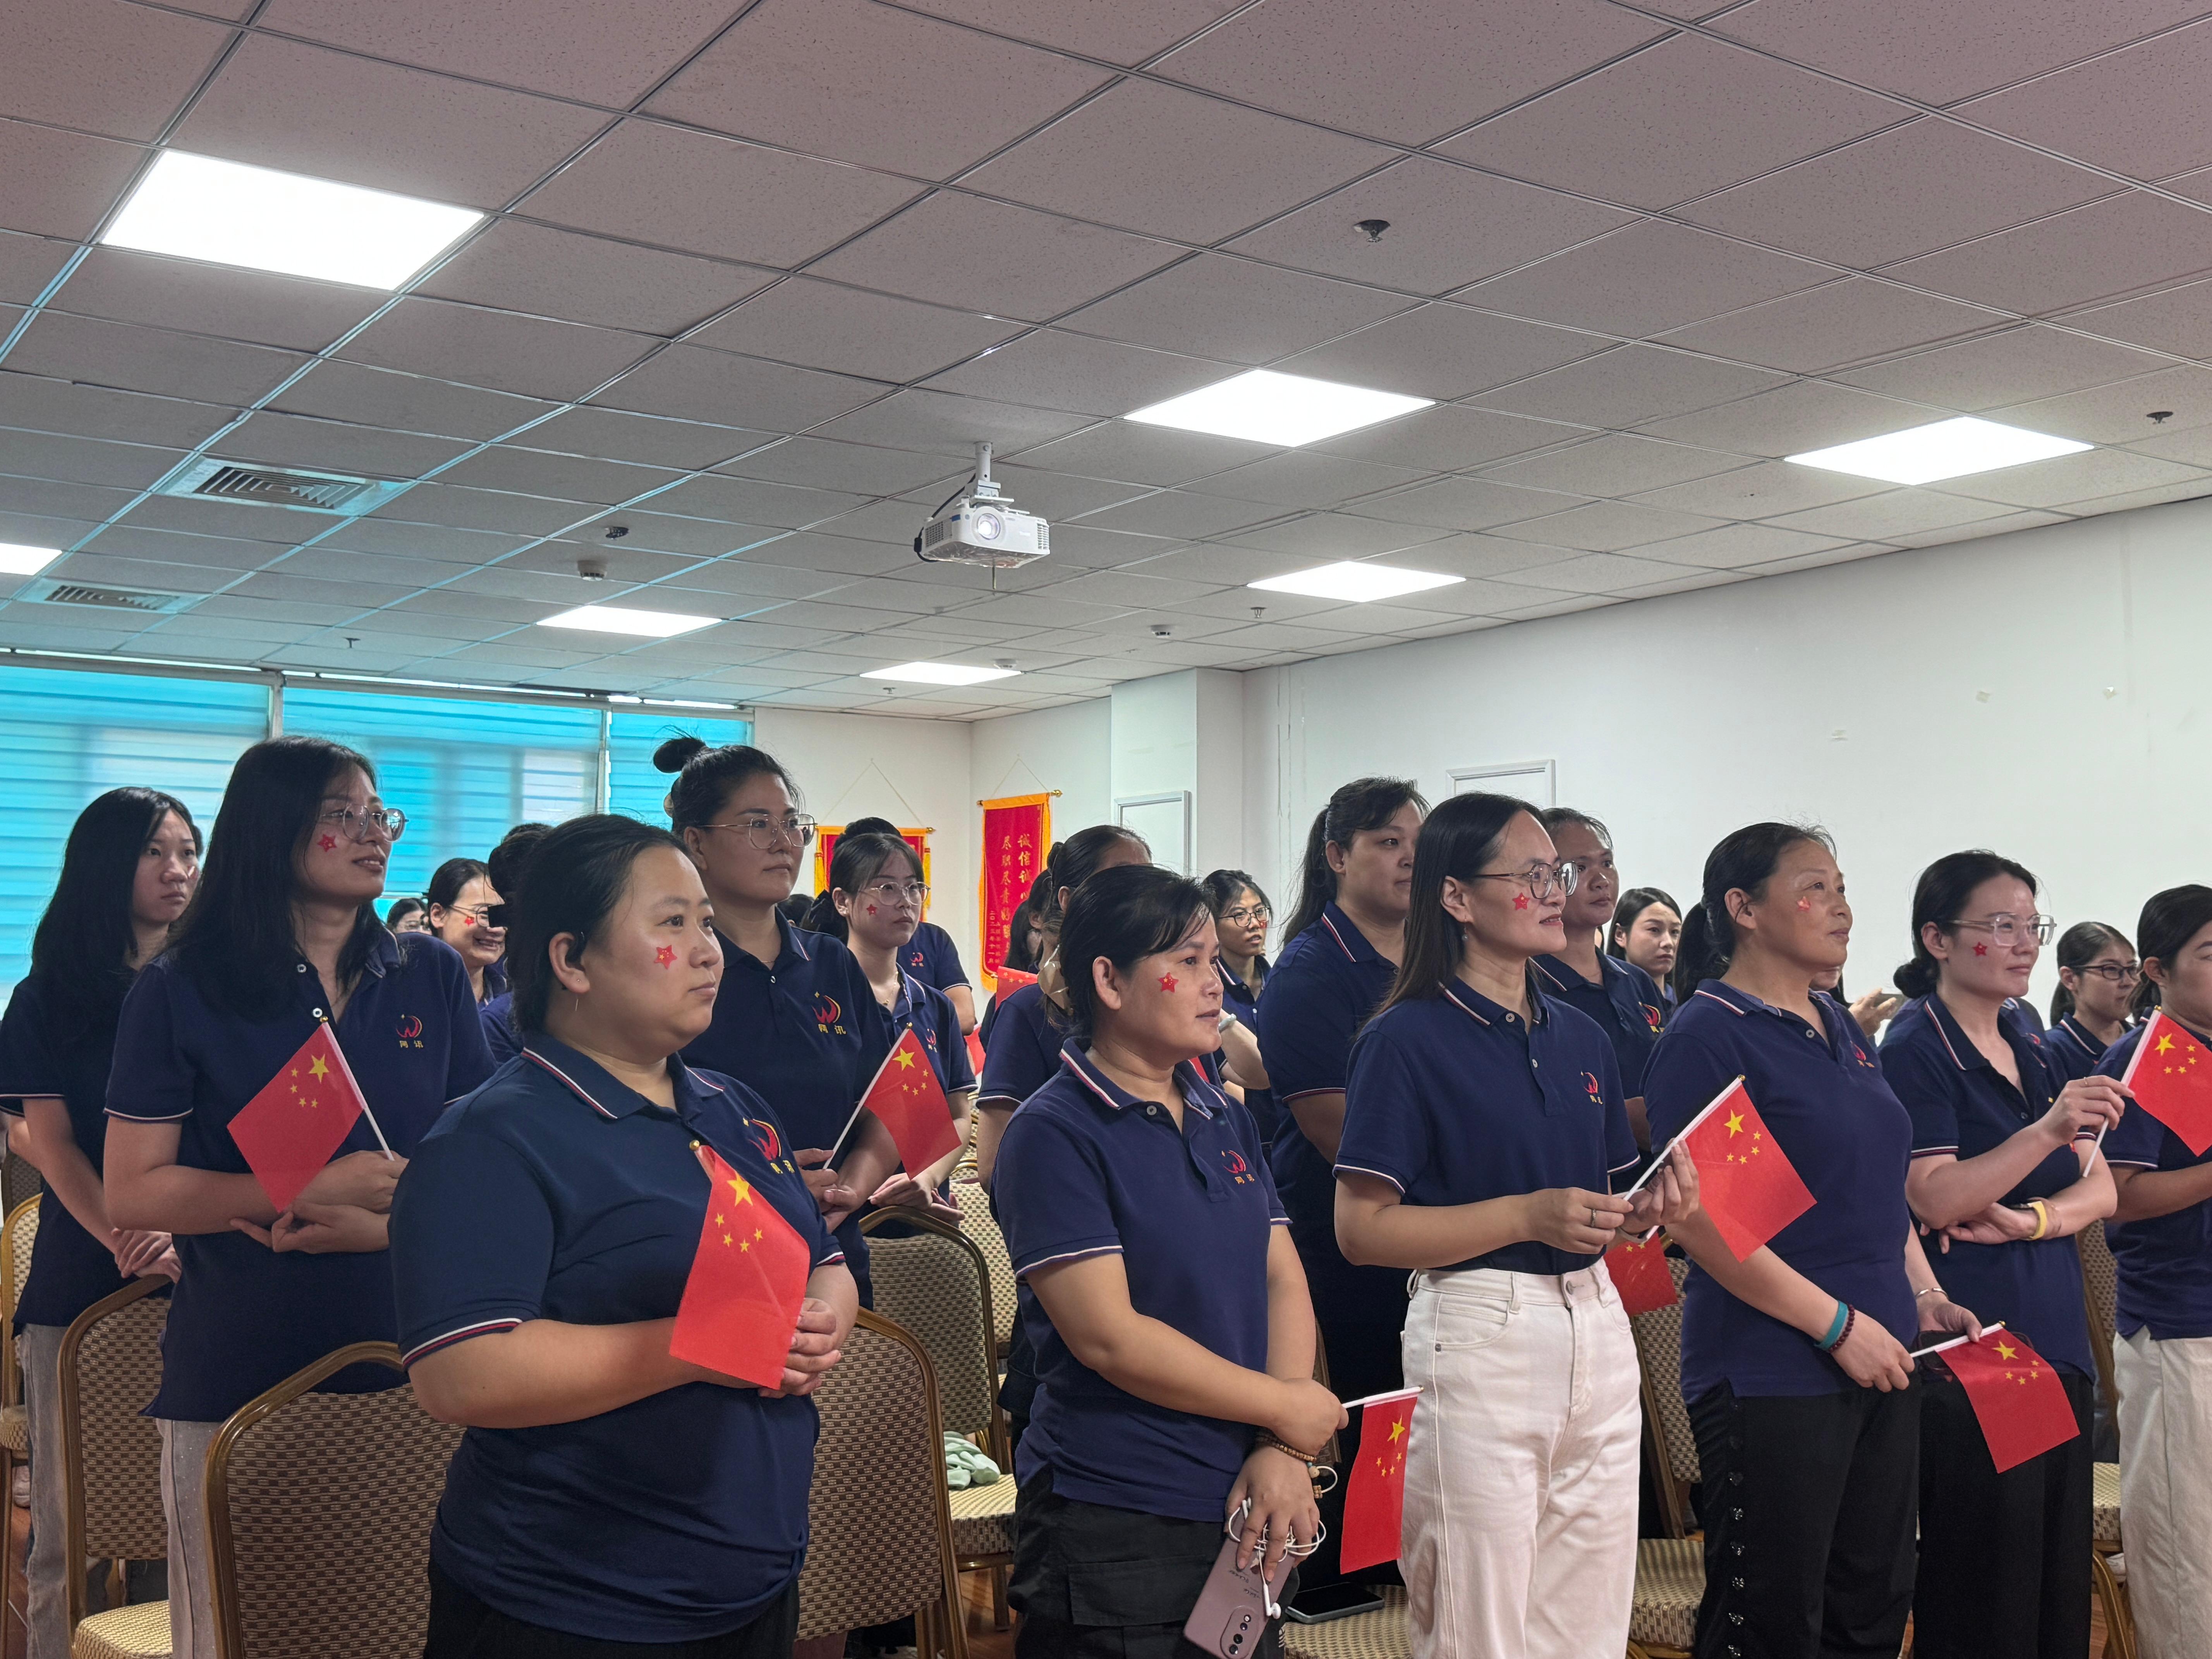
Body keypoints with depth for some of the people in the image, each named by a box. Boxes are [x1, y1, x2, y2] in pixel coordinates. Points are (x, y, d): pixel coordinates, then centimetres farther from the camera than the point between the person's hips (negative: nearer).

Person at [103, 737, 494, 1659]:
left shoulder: (432, 978, 6)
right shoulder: (181, 993, -1)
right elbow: (132, 1194, -6)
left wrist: (388, 1223, -14)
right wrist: (315, 1191, -16)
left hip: (406, 1364, 2)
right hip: (239, 1373, -2)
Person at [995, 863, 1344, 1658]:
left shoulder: (1229, 1121, 10)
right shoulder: (1054, 1133, -12)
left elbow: (1283, 1282, 6)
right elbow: (1108, 1335, -18)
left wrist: (1284, 1453, -9)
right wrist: (1284, 1408, -11)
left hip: (1247, 1512, 7)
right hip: (1114, 1527, -6)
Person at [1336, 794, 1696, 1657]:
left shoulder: (1582, 1036, 12)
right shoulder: (1407, 1038, -9)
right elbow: (1362, 1228, -14)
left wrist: (1652, 1206, -2)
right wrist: (1529, 1214, -20)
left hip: (1596, 1322, 7)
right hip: (1480, 1334, -6)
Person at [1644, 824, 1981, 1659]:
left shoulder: (1842, 1030, 14)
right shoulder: (1708, 1034, -12)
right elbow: (1694, 1218, -19)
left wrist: (1925, 1295, 9)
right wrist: (1838, 1323, -18)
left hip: (1880, 1365, 8)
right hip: (1771, 1372, -8)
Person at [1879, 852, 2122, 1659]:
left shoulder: (2034, 1049, 14)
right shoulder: (1915, 1048, -8)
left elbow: (2100, 1189, 10)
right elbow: (1935, 1199, -16)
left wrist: (2031, 1220, -10)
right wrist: (2047, 1130, -26)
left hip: (2059, 1339, 7)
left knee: (2061, 1578, 10)